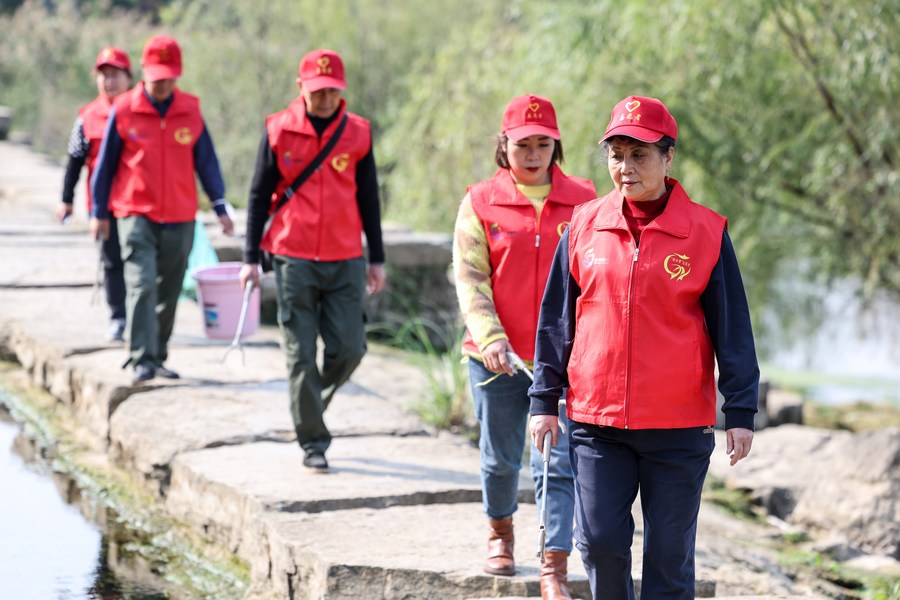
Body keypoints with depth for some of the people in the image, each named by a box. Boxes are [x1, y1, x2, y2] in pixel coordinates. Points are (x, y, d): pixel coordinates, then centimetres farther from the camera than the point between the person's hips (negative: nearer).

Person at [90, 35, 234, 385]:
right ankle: (142, 360, -15)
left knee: (169, 291, 10)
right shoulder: (124, 110, -3)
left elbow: (206, 161, 10)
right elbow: (106, 163, 5)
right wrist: (99, 212, 7)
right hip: (136, 214, -3)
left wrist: (220, 205, 6)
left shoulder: (191, 111, 2)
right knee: (142, 286, -15)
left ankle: (158, 356, 22)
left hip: (180, 218, 3)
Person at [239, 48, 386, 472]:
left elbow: (368, 198, 11)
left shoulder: (358, 133, 4)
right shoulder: (279, 131, 0)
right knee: (301, 355, -1)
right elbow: (259, 195, 5)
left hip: (345, 262, 2)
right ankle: (313, 442, 8)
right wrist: (251, 258, 1)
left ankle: (312, 403, 27)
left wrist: (376, 259, 11)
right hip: (294, 260, -2)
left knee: (349, 349, -2)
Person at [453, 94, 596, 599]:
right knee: (502, 458, 14)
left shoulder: (583, 202, 4)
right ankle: (501, 532, 42)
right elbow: (470, 277, -3)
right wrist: (490, 336, -17)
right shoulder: (480, 203, 3)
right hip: (498, 356, 1)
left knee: (558, 462, -8)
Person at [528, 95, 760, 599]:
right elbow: (557, 319, 10)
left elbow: (733, 328, 0)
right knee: (599, 540, -1)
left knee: (670, 553, 3)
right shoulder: (586, 226, 4)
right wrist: (545, 400, 7)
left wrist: (741, 413, -3)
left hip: (680, 427, -2)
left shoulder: (706, 232, -2)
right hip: (596, 423, 2)